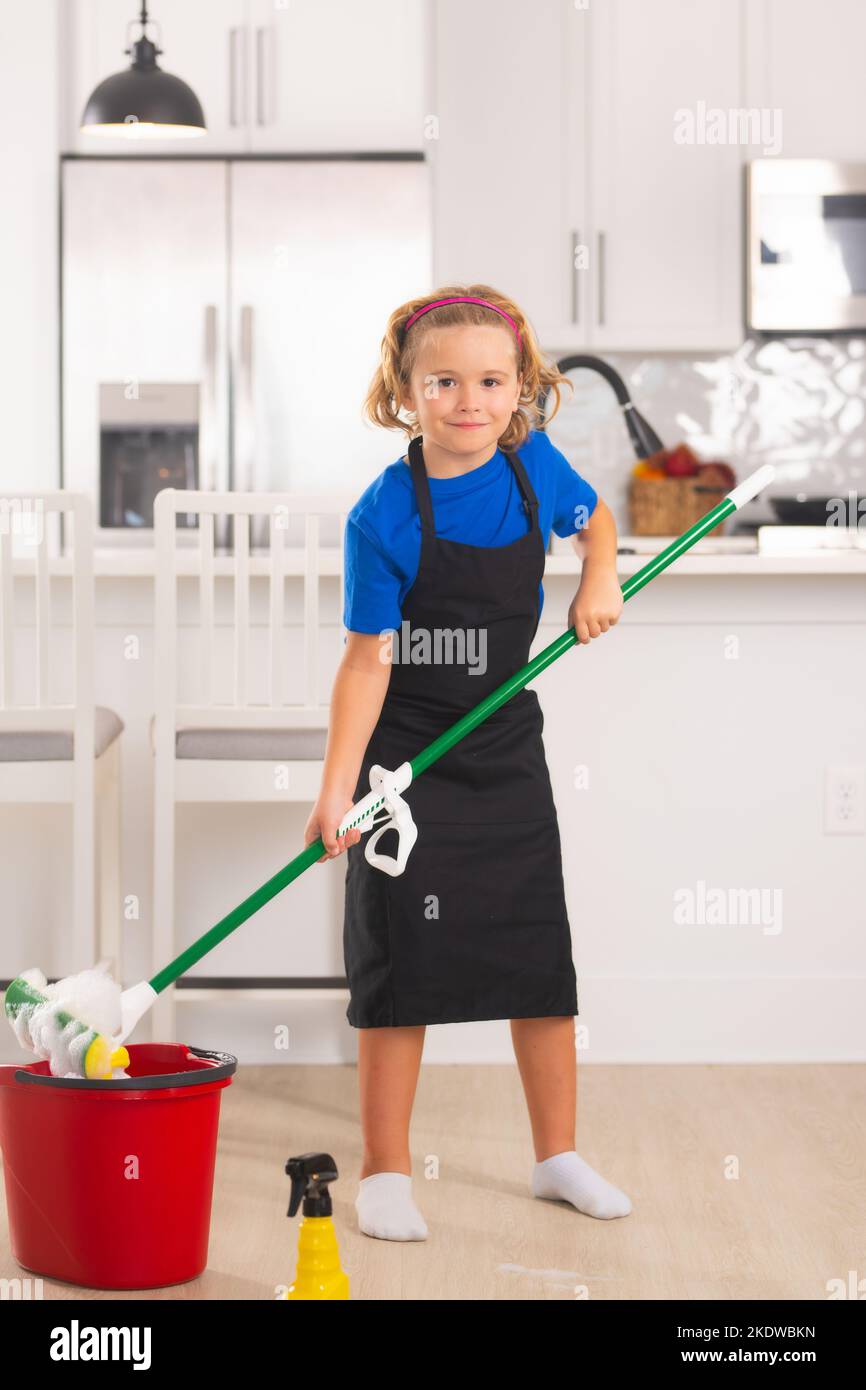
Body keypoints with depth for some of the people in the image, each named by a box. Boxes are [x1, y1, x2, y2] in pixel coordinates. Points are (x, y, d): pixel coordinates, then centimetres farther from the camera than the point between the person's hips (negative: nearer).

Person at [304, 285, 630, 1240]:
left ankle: (558, 1157, 23)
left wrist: (599, 580, -1)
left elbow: (593, 518, 18)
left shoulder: (536, 466, -5)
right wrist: (335, 789, -22)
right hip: (406, 760, -4)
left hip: (506, 751, 4)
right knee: (401, 965, -1)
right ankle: (385, 1172, 11)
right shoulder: (383, 516, -17)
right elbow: (367, 661, -17)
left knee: (541, 960, 9)